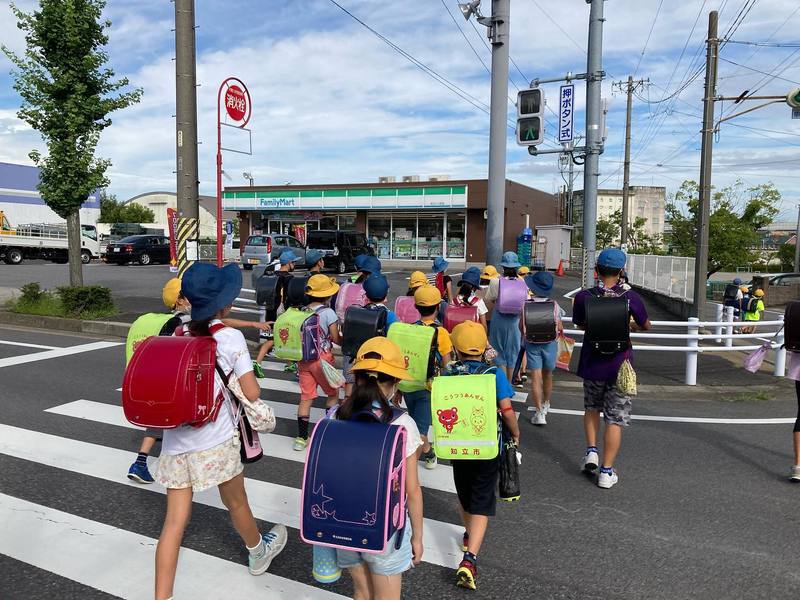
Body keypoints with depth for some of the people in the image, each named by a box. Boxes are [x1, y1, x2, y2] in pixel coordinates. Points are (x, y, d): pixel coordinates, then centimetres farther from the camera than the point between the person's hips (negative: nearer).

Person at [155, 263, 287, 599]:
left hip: (175, 440, 4)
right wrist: (242, 379, 7)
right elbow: (252, 393, -13)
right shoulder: (230, 337, -11)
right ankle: (258, 553, 46)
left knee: (175, 520, 7)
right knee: (236, 502, 20)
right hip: (215, 440, -4)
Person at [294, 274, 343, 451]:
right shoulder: (328, 312, -13)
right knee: (333, 393, 18)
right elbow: (335, 338, -10)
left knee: (306, 398, 10)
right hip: (322, 359, -4)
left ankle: (301, 438, 11)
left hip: (303, 359, 5)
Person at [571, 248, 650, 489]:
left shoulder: (583, 297, -10)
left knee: (591, 408, 26)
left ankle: (591, 450, 14)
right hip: (619, 365, -1)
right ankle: (606, 472, 12)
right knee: (615, 419, 7)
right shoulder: (631, 297, -11)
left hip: (592, 364, 1)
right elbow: (646, 326, 8)